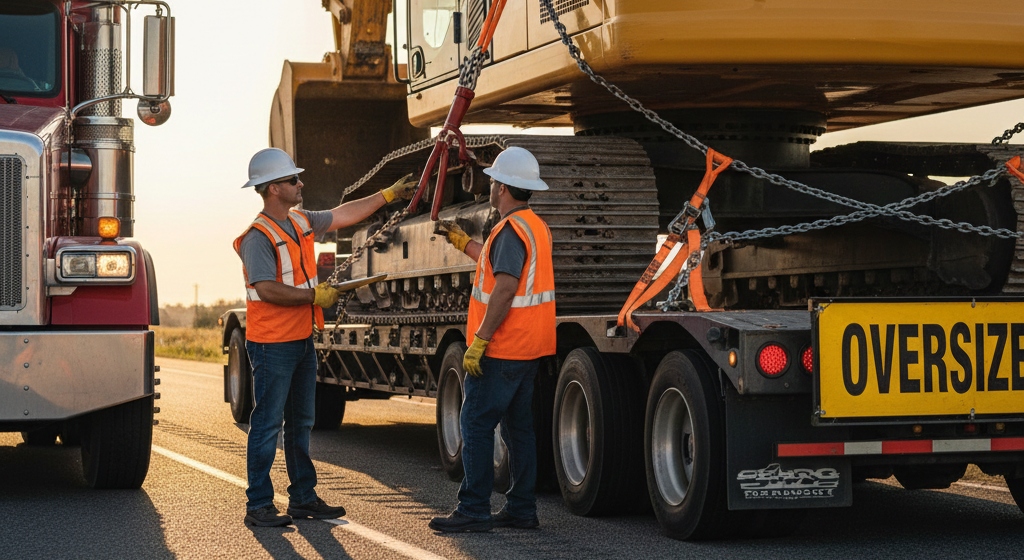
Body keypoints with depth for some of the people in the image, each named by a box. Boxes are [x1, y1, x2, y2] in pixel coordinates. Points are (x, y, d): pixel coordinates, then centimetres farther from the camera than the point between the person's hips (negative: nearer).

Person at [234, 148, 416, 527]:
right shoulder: (258, 236, -17)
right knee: (267, 424, -5)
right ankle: (258, 506, 0)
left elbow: (345, 214, 22)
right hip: (272, 345, -9)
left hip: (302, 340, 9)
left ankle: (303, 498, 23)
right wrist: (315, 296, -18)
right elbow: (266, 289, -24)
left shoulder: (302, 222, 10)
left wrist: (390, 195, 24)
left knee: (301, 422, 14)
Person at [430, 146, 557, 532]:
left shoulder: (512, 228, -17)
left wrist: (479, 339, -24)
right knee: (518, 425, 13)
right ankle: (521, 508, 17)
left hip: (501, 350, -10)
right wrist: (464, 243, 38)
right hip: (528, 348, 10)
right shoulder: (536, 226, 15)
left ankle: (473, 510, -6)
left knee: (476, 424, -6)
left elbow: (505, 287, -25)